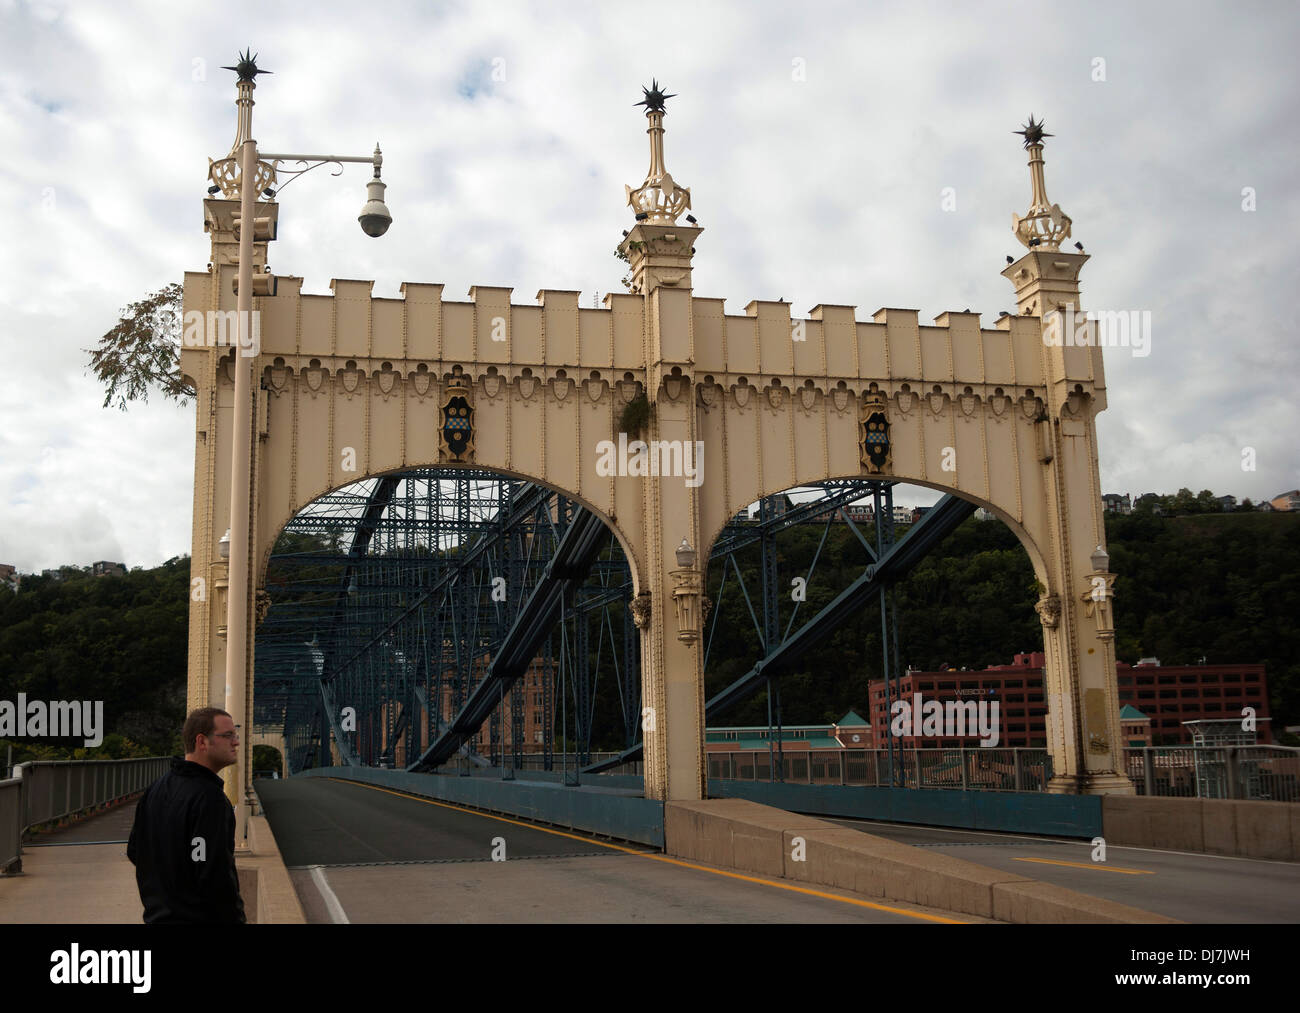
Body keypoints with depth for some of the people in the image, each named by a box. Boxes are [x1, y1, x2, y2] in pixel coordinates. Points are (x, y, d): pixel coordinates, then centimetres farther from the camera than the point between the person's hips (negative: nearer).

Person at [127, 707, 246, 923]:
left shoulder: (155, 789, 8)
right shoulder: (209, 799, -20)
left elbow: (134, 851, 15)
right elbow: (215, 874, -25)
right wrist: (236, 918, -16)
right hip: (197, 917, -9)